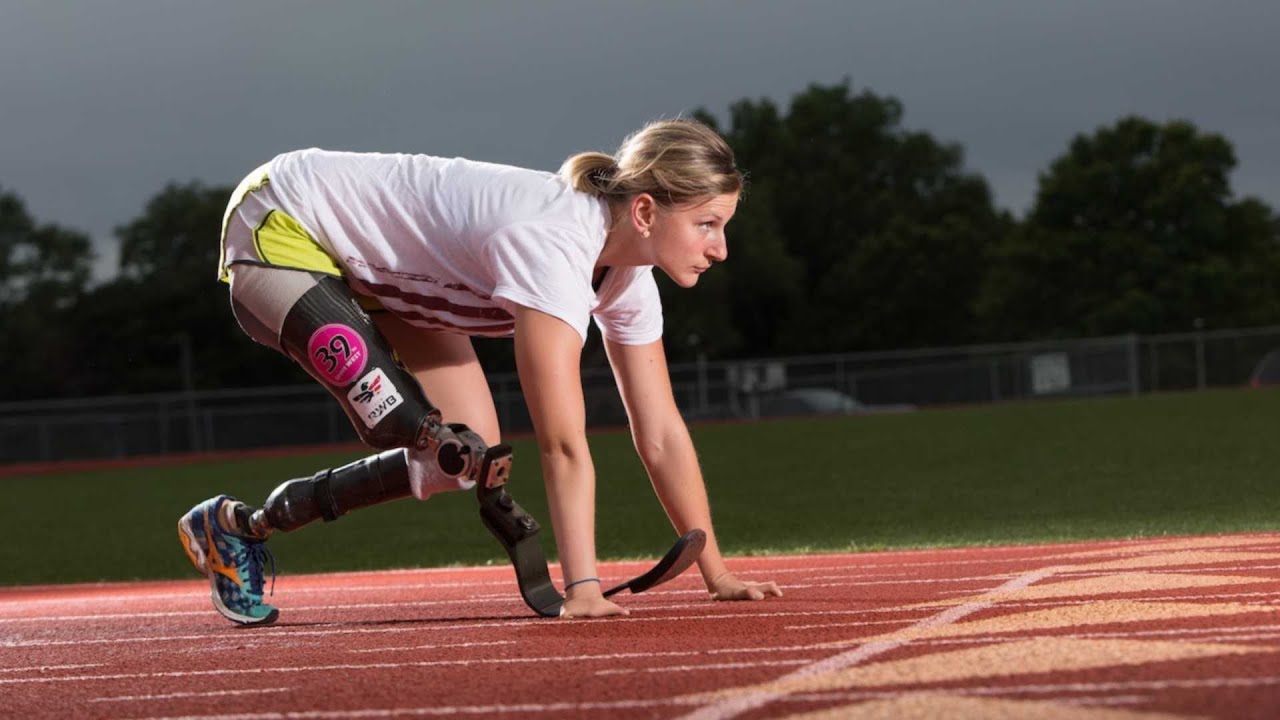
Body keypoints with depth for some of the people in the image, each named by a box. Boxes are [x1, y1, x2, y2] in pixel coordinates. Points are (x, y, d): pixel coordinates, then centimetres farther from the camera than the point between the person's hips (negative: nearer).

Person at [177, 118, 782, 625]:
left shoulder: (627, 272, -10)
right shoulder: (553, 244, -36)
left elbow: (661, 435, -5)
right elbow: (563, 444, -38)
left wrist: (716, 574, -8)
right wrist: (582, 592, -39)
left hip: (377, 270, 9)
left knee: (468, 458, -3)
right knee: (430, 440, -22)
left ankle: (246, 528, 10)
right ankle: (227, 526, -3)